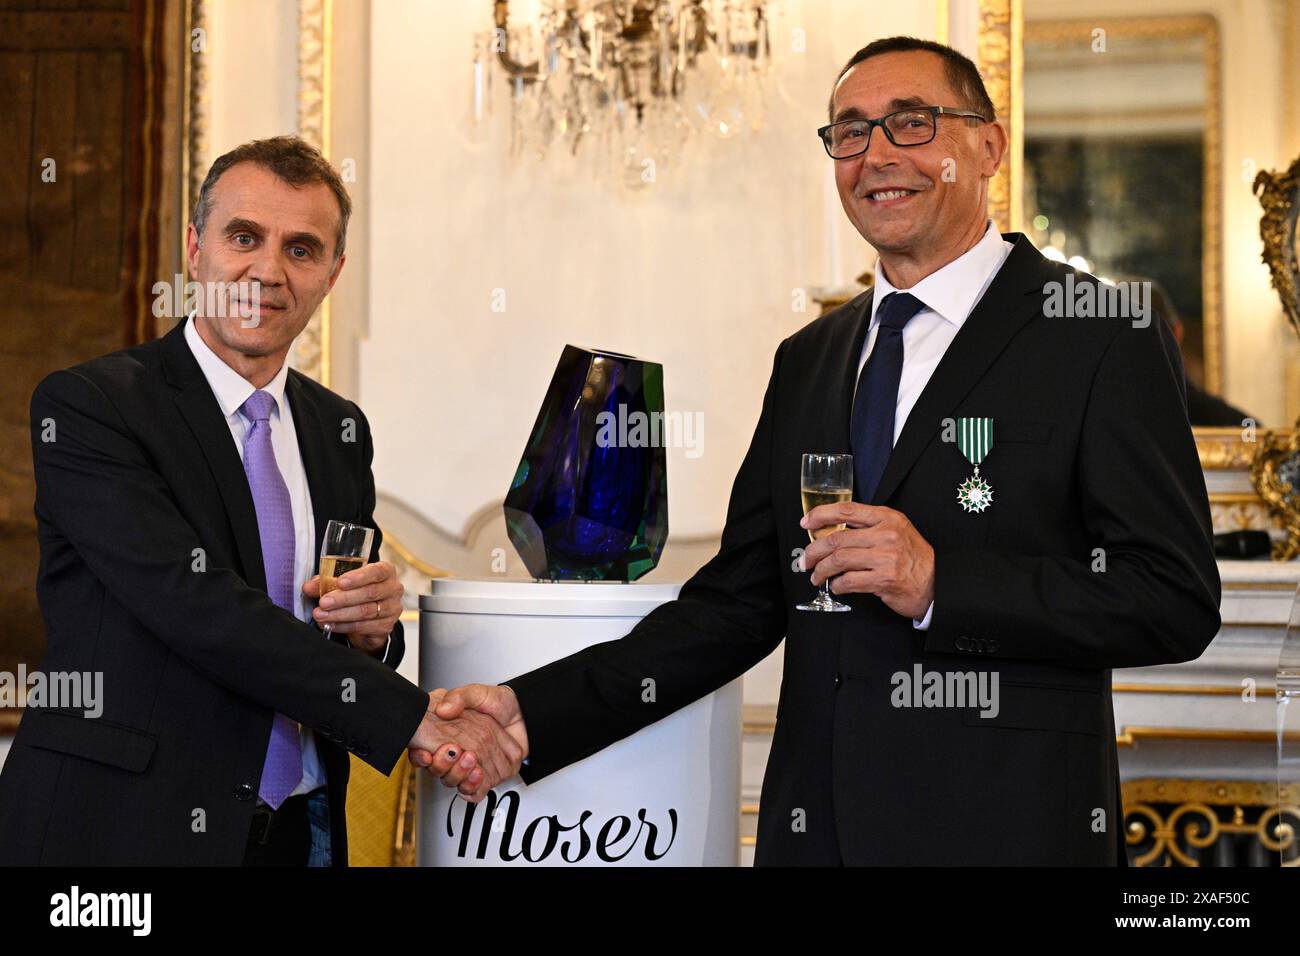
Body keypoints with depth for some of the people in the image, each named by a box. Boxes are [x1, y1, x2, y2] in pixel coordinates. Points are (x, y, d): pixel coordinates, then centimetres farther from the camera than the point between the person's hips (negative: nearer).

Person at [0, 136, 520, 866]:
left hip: (302, 827, 6)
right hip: (125, 829, -5)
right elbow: (194, 604, -22)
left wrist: (374, 626, -10)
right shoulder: (86, 406, -11)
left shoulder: (341, 429, 9)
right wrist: (410, 715, -23)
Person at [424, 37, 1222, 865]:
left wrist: (942, 584, -21)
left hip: (1004, 829, -5)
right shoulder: (807, 360, 12)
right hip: (817, 825, 5)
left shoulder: (1102, 336, -6)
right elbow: (741, 599, 10)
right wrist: (536, 713, 0)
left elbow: (1177, 601, -12)